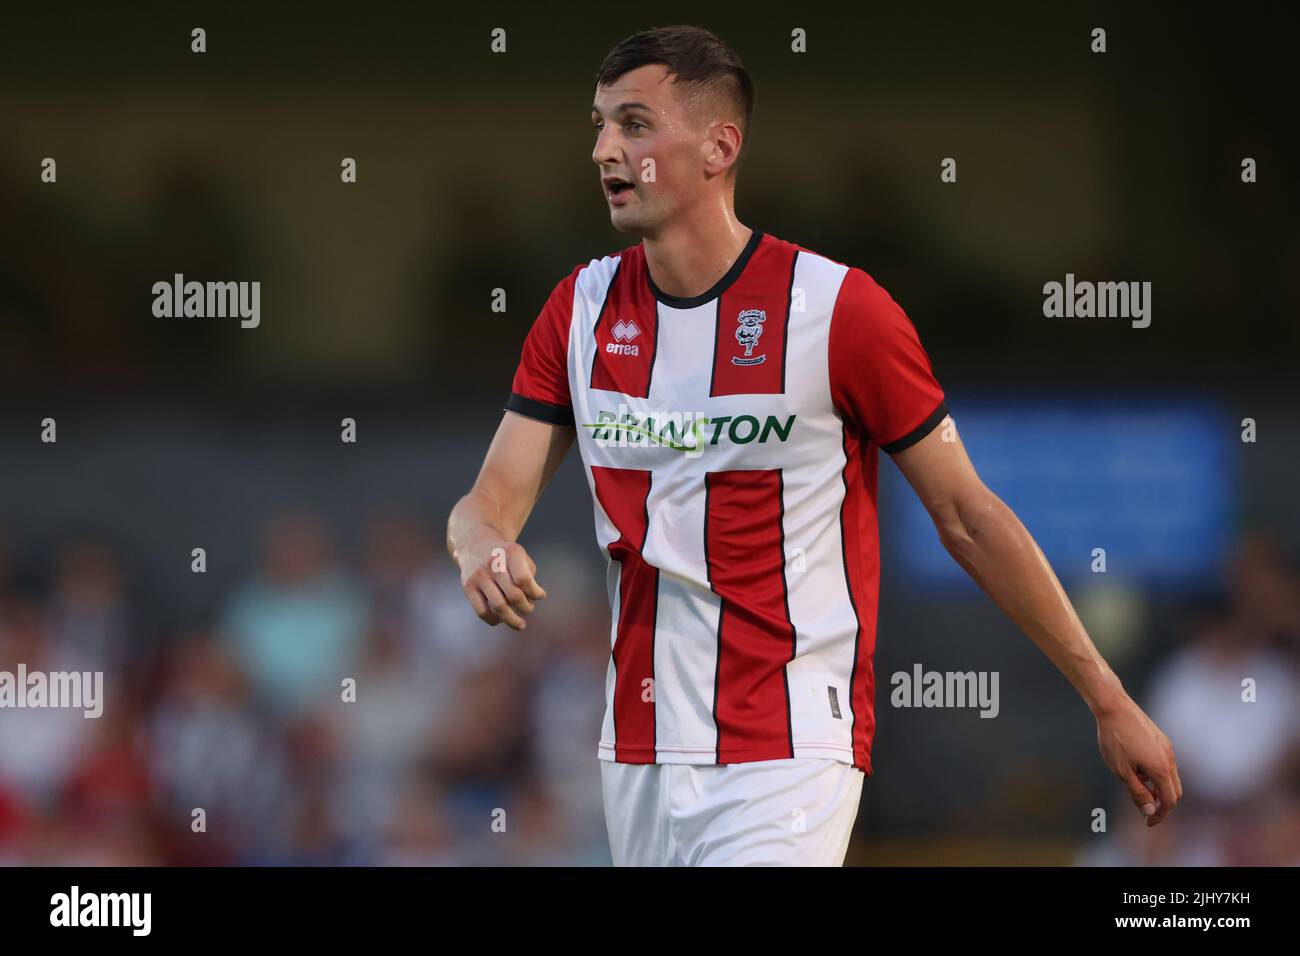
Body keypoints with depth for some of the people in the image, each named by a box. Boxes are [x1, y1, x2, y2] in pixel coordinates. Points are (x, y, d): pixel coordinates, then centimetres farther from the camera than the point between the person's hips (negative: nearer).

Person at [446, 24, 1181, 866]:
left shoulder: (839, 309, -10)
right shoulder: (582, 309, 5)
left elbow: (969, 516, -4)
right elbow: (492, 502, 4)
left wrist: (1110, 703, -3)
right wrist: (483, 550, -23)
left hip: (788, 760, -6)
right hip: (637, 757, 6)